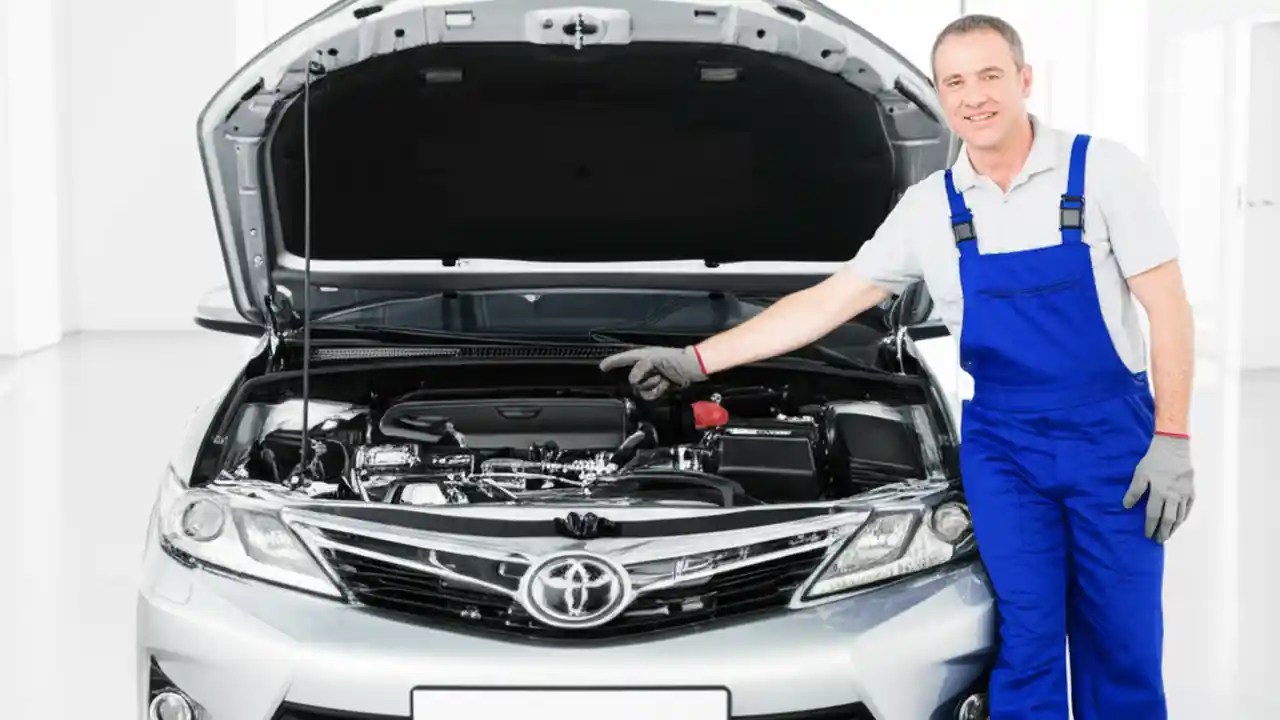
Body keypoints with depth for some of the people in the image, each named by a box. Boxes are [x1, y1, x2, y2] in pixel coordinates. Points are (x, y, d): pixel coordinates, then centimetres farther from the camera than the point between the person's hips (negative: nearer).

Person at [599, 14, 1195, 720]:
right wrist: (696, 360, 4)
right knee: (1026, 643, -3)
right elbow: (825, 303, 7)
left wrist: (1171, 440, -12)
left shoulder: (1101, 168, -5)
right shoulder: (928, 208, 3)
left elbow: (1167, 306, -5)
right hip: (1002, 445, 2)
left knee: (1122, 647, 3)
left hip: (1112, 438, -1)